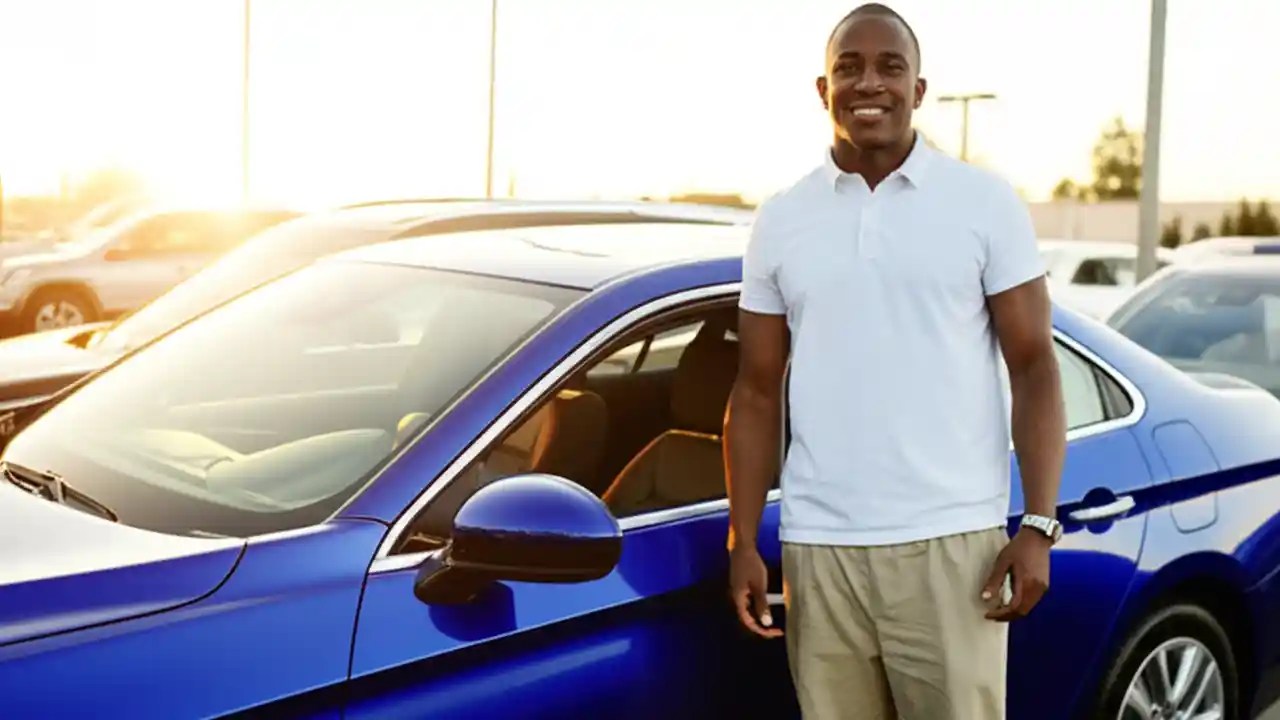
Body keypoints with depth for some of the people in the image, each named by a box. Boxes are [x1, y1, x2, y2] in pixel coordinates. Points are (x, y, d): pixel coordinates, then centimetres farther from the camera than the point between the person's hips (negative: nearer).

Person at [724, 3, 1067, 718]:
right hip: (818, 550, 3)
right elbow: (757, 395, 9)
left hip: (951, 543, -2)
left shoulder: (986, 203, 2)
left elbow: (1034, 369, 0)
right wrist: (744, 543, 4)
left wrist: (1039, 527, -9)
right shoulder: (780, 220, 8)